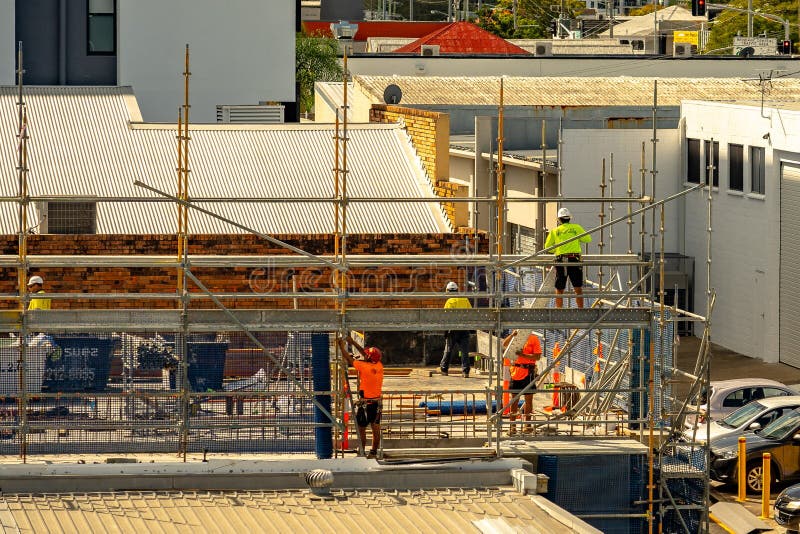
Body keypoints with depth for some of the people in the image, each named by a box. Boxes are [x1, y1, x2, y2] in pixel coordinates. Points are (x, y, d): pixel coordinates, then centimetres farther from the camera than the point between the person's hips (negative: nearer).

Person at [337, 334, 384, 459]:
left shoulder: (364, 366, -17)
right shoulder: (379, 366, 2)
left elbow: (348, 359, -5)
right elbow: (365, 353, 15)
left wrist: (342, 346, 10)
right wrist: (353, 342, 22)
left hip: (365, 403, -6)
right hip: (377, 403, 6)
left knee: (361, 429, 3)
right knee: (376, 429, 9)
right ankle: (374, 452, 13)